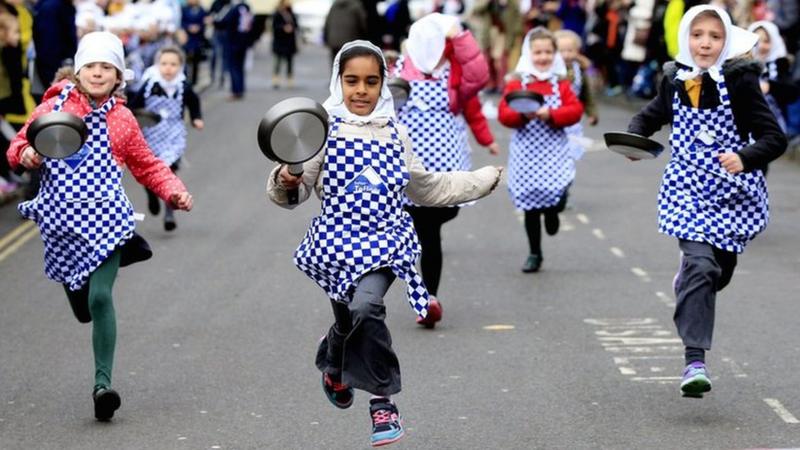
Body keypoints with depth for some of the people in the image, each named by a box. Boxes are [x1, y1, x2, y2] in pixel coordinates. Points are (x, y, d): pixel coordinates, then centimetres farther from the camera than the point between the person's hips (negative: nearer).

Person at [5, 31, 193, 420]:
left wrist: (174, 191, -2)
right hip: (61, 220, 1)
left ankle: (103, 382, -10)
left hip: (104, 218, -1)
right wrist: (26, 154, -13)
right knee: (81, 306, 8)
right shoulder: (52, 109, 4)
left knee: (100, 297, -14)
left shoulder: (121, 119, 7)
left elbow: (147, 166, 13)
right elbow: (18, 147, 11)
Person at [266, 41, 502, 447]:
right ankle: (333, 366, 47)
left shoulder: (394, 132, 8)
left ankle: (382, 402, -11)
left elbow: (425, 187, 22)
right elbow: (299, 190, -6)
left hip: (385, 238, 0)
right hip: (338, 238, 0)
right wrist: (285, 181, -30)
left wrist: (484, 179, 26)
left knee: (366, 307, -25)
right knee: (346, 320, 8)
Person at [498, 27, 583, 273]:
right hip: (527, 152, 0)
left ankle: (552, 211, 24)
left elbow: (575, 110, -8)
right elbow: (503, 113, -8)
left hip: (554, 151, 0)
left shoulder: (561, 83, 2)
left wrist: (551, 115, -21)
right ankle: (534, 253, 22)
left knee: (557, 195, -16)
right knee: (530, 205, 8)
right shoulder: (517, 83, -1)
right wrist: (523, 114, -25)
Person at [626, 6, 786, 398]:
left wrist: (744, 159, -34)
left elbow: (775, 138, -15)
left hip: (734, 193, 0)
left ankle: (690, 272, 55)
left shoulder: (740, 82, -12)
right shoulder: (675, 79, -1)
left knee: (719, 273, 17)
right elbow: (650, 116, 18)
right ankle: (695, 361, -20)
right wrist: (633, 138, -4)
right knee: (700, 266, -18)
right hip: (688, 189, 0)